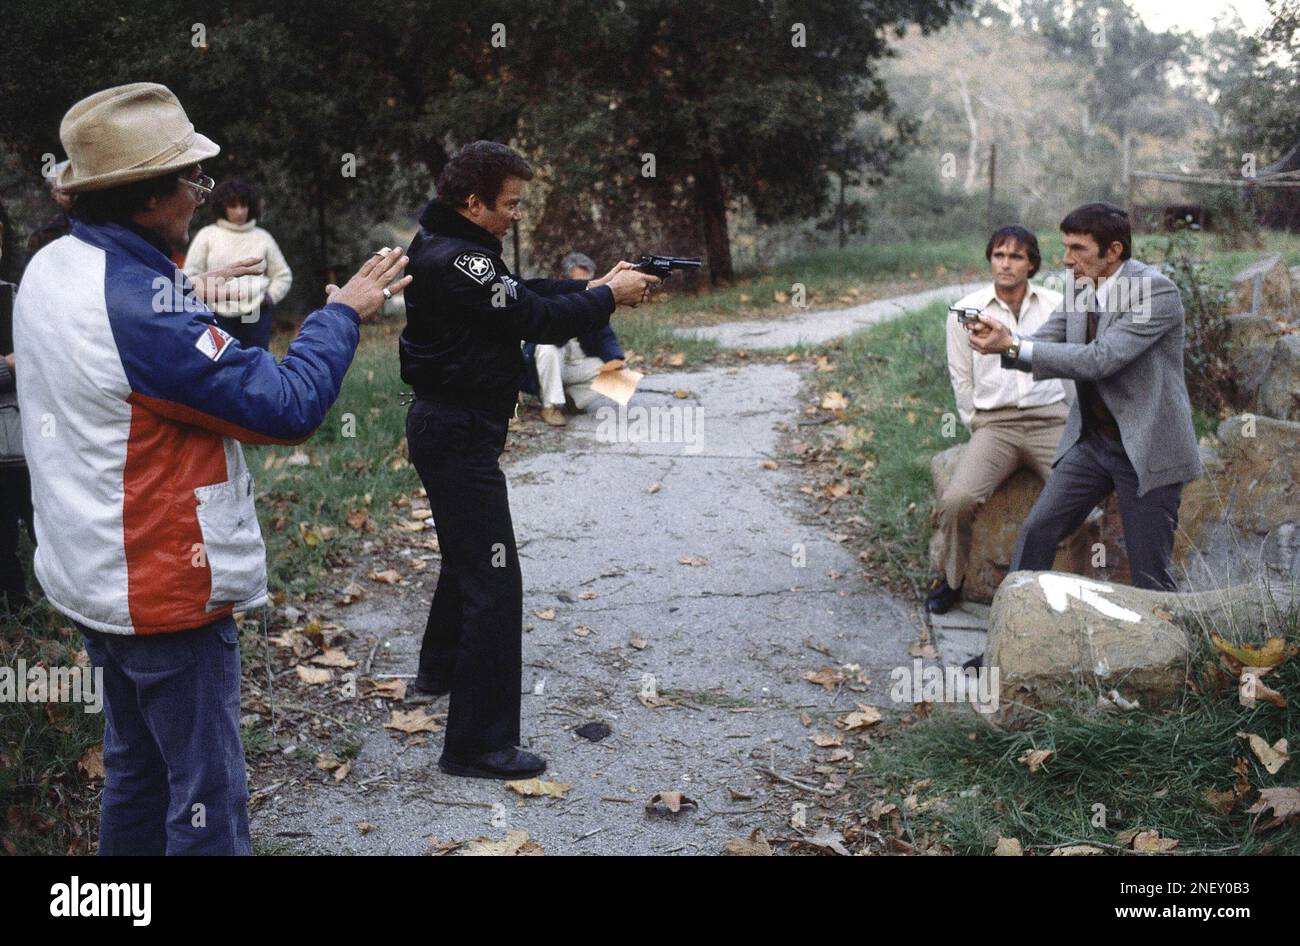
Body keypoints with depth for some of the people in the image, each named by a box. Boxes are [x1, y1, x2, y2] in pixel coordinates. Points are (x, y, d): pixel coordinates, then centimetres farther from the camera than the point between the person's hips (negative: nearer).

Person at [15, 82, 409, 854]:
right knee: (206, 793, 3)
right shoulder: (144, 309, -27)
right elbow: (290, 405, -25)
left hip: (95, 577, 10)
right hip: (166, 590, -10)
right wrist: (342, 313, -12)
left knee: (137, 768, 23)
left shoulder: (50, 270, 1)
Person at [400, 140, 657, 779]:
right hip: (459, 435, -11)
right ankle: (478, 744, -3)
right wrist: (609, 297, -9)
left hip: (447, 426, 11)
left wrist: (592, 287, 1)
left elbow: (524, 294, 12)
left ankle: (439, 673, 48)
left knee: (467, 557, 28)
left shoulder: (445, 248, 9)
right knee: (494, 581, -8)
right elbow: (534, 319, -22)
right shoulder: (456, 261, -23)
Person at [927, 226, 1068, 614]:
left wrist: (1071, 423, 11)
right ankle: (952, 580, 2)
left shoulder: (1056, 306, 7)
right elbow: (961, 378, 11)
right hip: (993, 423, 0)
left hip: (1049, 421, 1)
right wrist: (979, 429, 7)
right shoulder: (966, 310, 5)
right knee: (956, 501, -24)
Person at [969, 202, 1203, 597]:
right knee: (1037, 531, 1)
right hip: (1091, 441, 6)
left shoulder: (1156, 290, -19)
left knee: (1150, 574, 1)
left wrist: (1014, 346, -27)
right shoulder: (1081, 289, 5)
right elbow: (1041, 346, 4)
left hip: (1145, 449, -6)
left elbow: (1099, 360, -27)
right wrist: (1002, 340, -19)